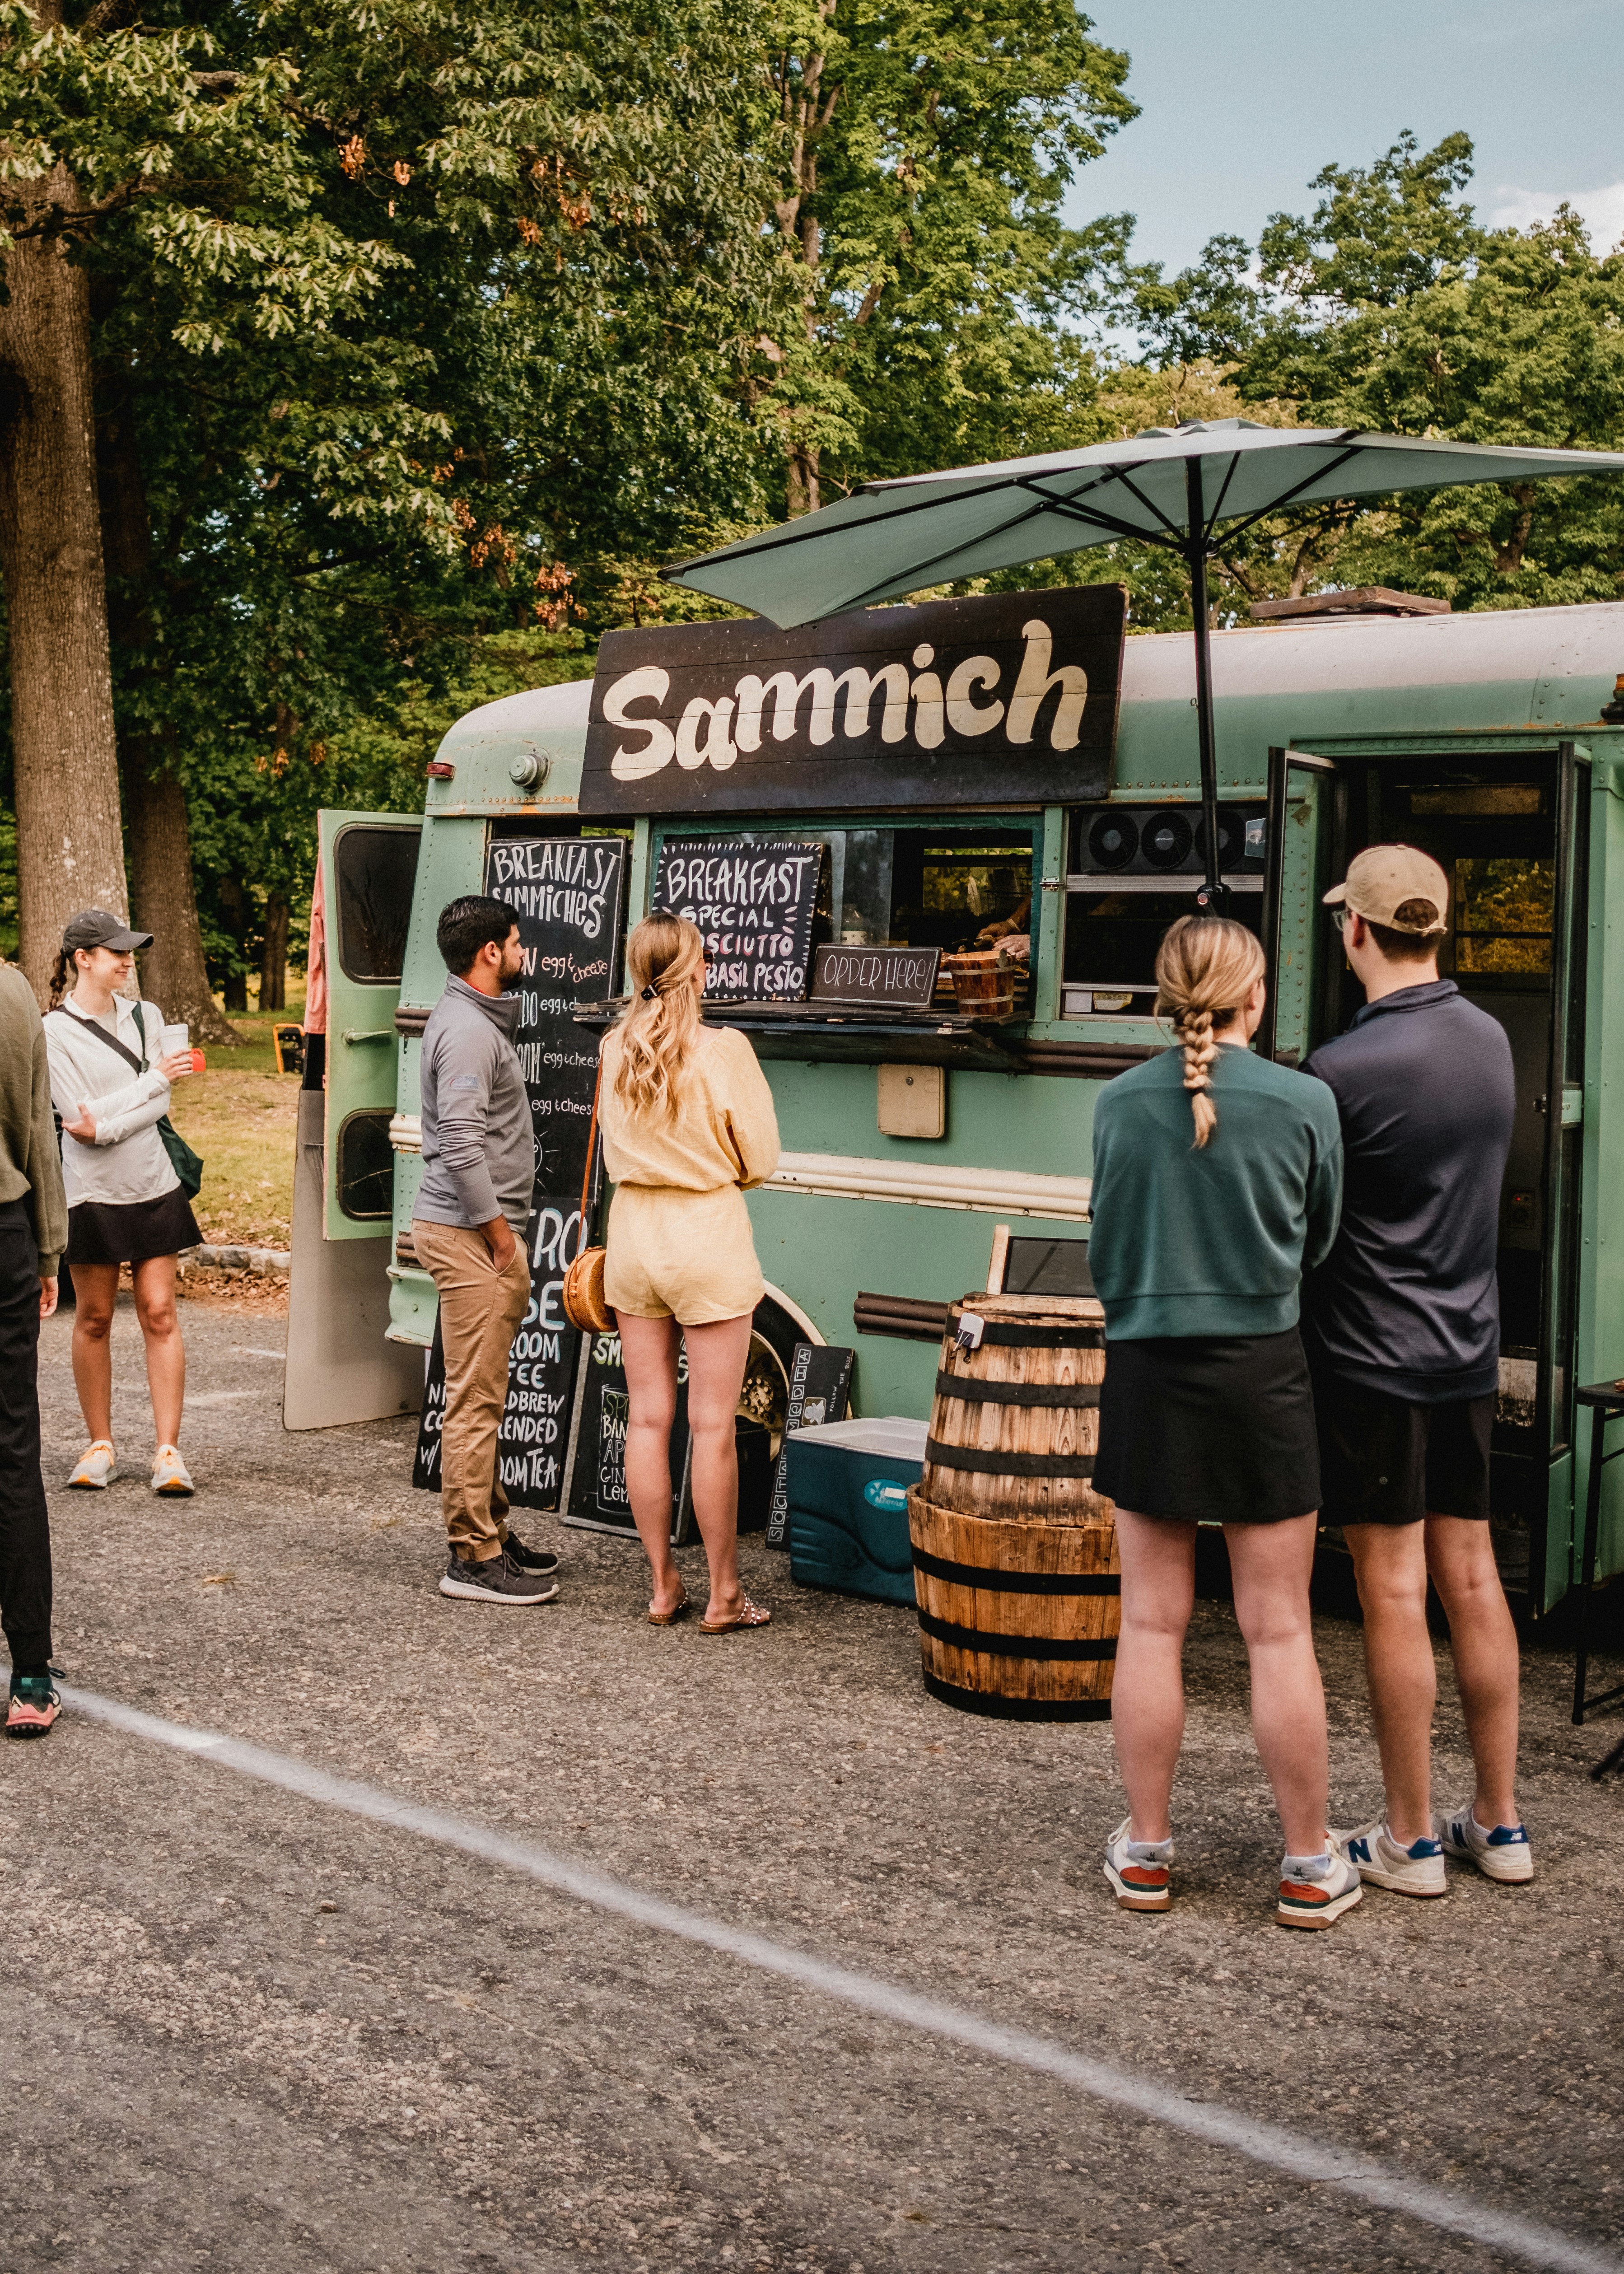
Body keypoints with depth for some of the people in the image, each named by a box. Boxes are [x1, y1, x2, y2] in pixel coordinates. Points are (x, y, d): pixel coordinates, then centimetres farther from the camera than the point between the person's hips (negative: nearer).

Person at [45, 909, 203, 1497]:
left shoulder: (145, 1016, 7)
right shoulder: (54, 1031, -6)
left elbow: (159, 1108, -1)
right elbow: (83, 1116, -13)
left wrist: (105, 1127, -18)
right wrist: (157, 1078, -11)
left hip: (152, 1186, 3)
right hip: (92, 1194, -3)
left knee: (159, 1313, -1)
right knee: (94, 1319, 6)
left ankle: (169, 1450, 0)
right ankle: (100, 1445, 18)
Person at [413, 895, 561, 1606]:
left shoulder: (476, 1018, 18)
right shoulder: (467, 1030, -16)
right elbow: (461, 1143, -24)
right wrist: (498, 1227, -18)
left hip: (481, 1231, 11)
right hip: (469, 1232, -11)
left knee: (483, 1394, 17)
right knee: (475, 1399, -7)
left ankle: (491, 1530, 26)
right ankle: (472, 1558, -2)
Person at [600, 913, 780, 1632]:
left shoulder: (615, 1048, 0)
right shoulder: (722, 1049, -14)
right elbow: (760, 1159, -6)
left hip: (633, 1229, 5)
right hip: (708, 1236, -5)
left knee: (648, 1417, 10)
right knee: (713, 1424, 2)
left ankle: (663, 1586, 17)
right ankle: (724, 1596, 9)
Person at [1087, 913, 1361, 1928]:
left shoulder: (1120, 1104, -2)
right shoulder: (1304, 1101, -8)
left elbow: (1105, 1248, 8)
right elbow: (1320, 1241, 6)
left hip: (1147, 1369, 2)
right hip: (1261, 1372, -2)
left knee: (1152, 1624, 10)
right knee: (1279, 1630, 6)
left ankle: (1146, 1851, 19)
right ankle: (1310, 1865, 15)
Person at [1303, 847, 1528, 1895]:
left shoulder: (1344, 1068, -19)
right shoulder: (1491, 1040, 3)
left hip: (1373, 1354, -7)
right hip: (1470, 1347, 7)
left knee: (1395, 1592, 1)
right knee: (1472, 1575, 14)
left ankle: (1412, 1837, 12)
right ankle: (1500, 1820, 23)